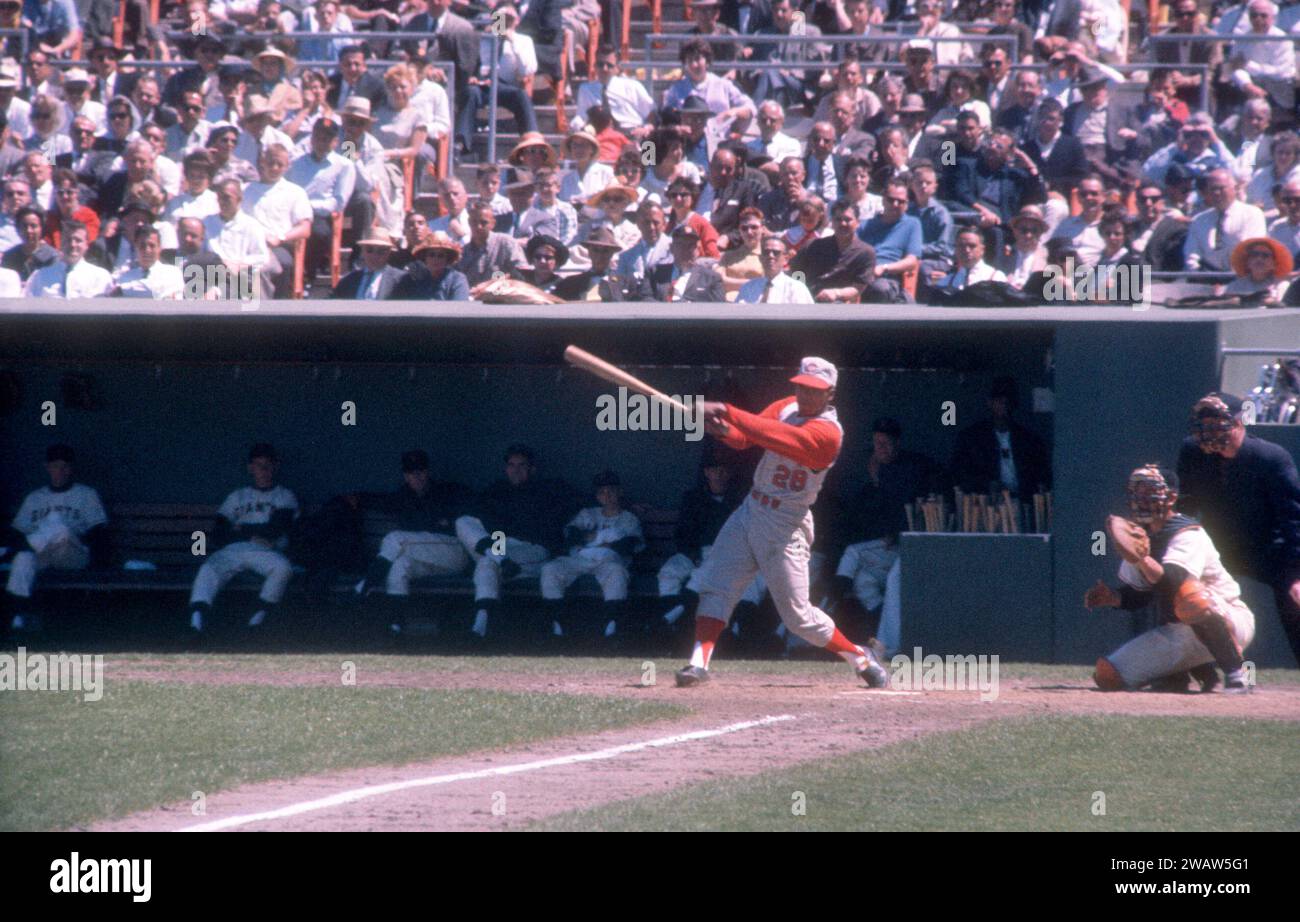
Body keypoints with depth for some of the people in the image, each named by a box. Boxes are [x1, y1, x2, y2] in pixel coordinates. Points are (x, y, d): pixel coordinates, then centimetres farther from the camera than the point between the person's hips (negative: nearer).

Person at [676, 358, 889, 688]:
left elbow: (778, 437, -34)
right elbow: (745, 438, -4)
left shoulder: (827, 432, -20)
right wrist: (724, 429, -27)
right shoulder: (785, 407, 5)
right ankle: (700, 661, -13)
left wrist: (727, 412, -37)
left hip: (785, 525, -7)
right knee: (715, 586, -8)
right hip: (751, 510, 7)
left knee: (798, 616, -1)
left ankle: (860, 658, 17)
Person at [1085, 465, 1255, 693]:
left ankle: (1235, 673, -24)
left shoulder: (1188, 535, -19)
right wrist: (1113, 598, -7)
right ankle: (1203, 673, 9)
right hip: (1177, 632, 8)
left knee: (1190, 597, -42)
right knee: (1108, 676, -6)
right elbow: (1139, 595, 13)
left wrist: (1144, 560, -54)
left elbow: (1176, 584, -37)